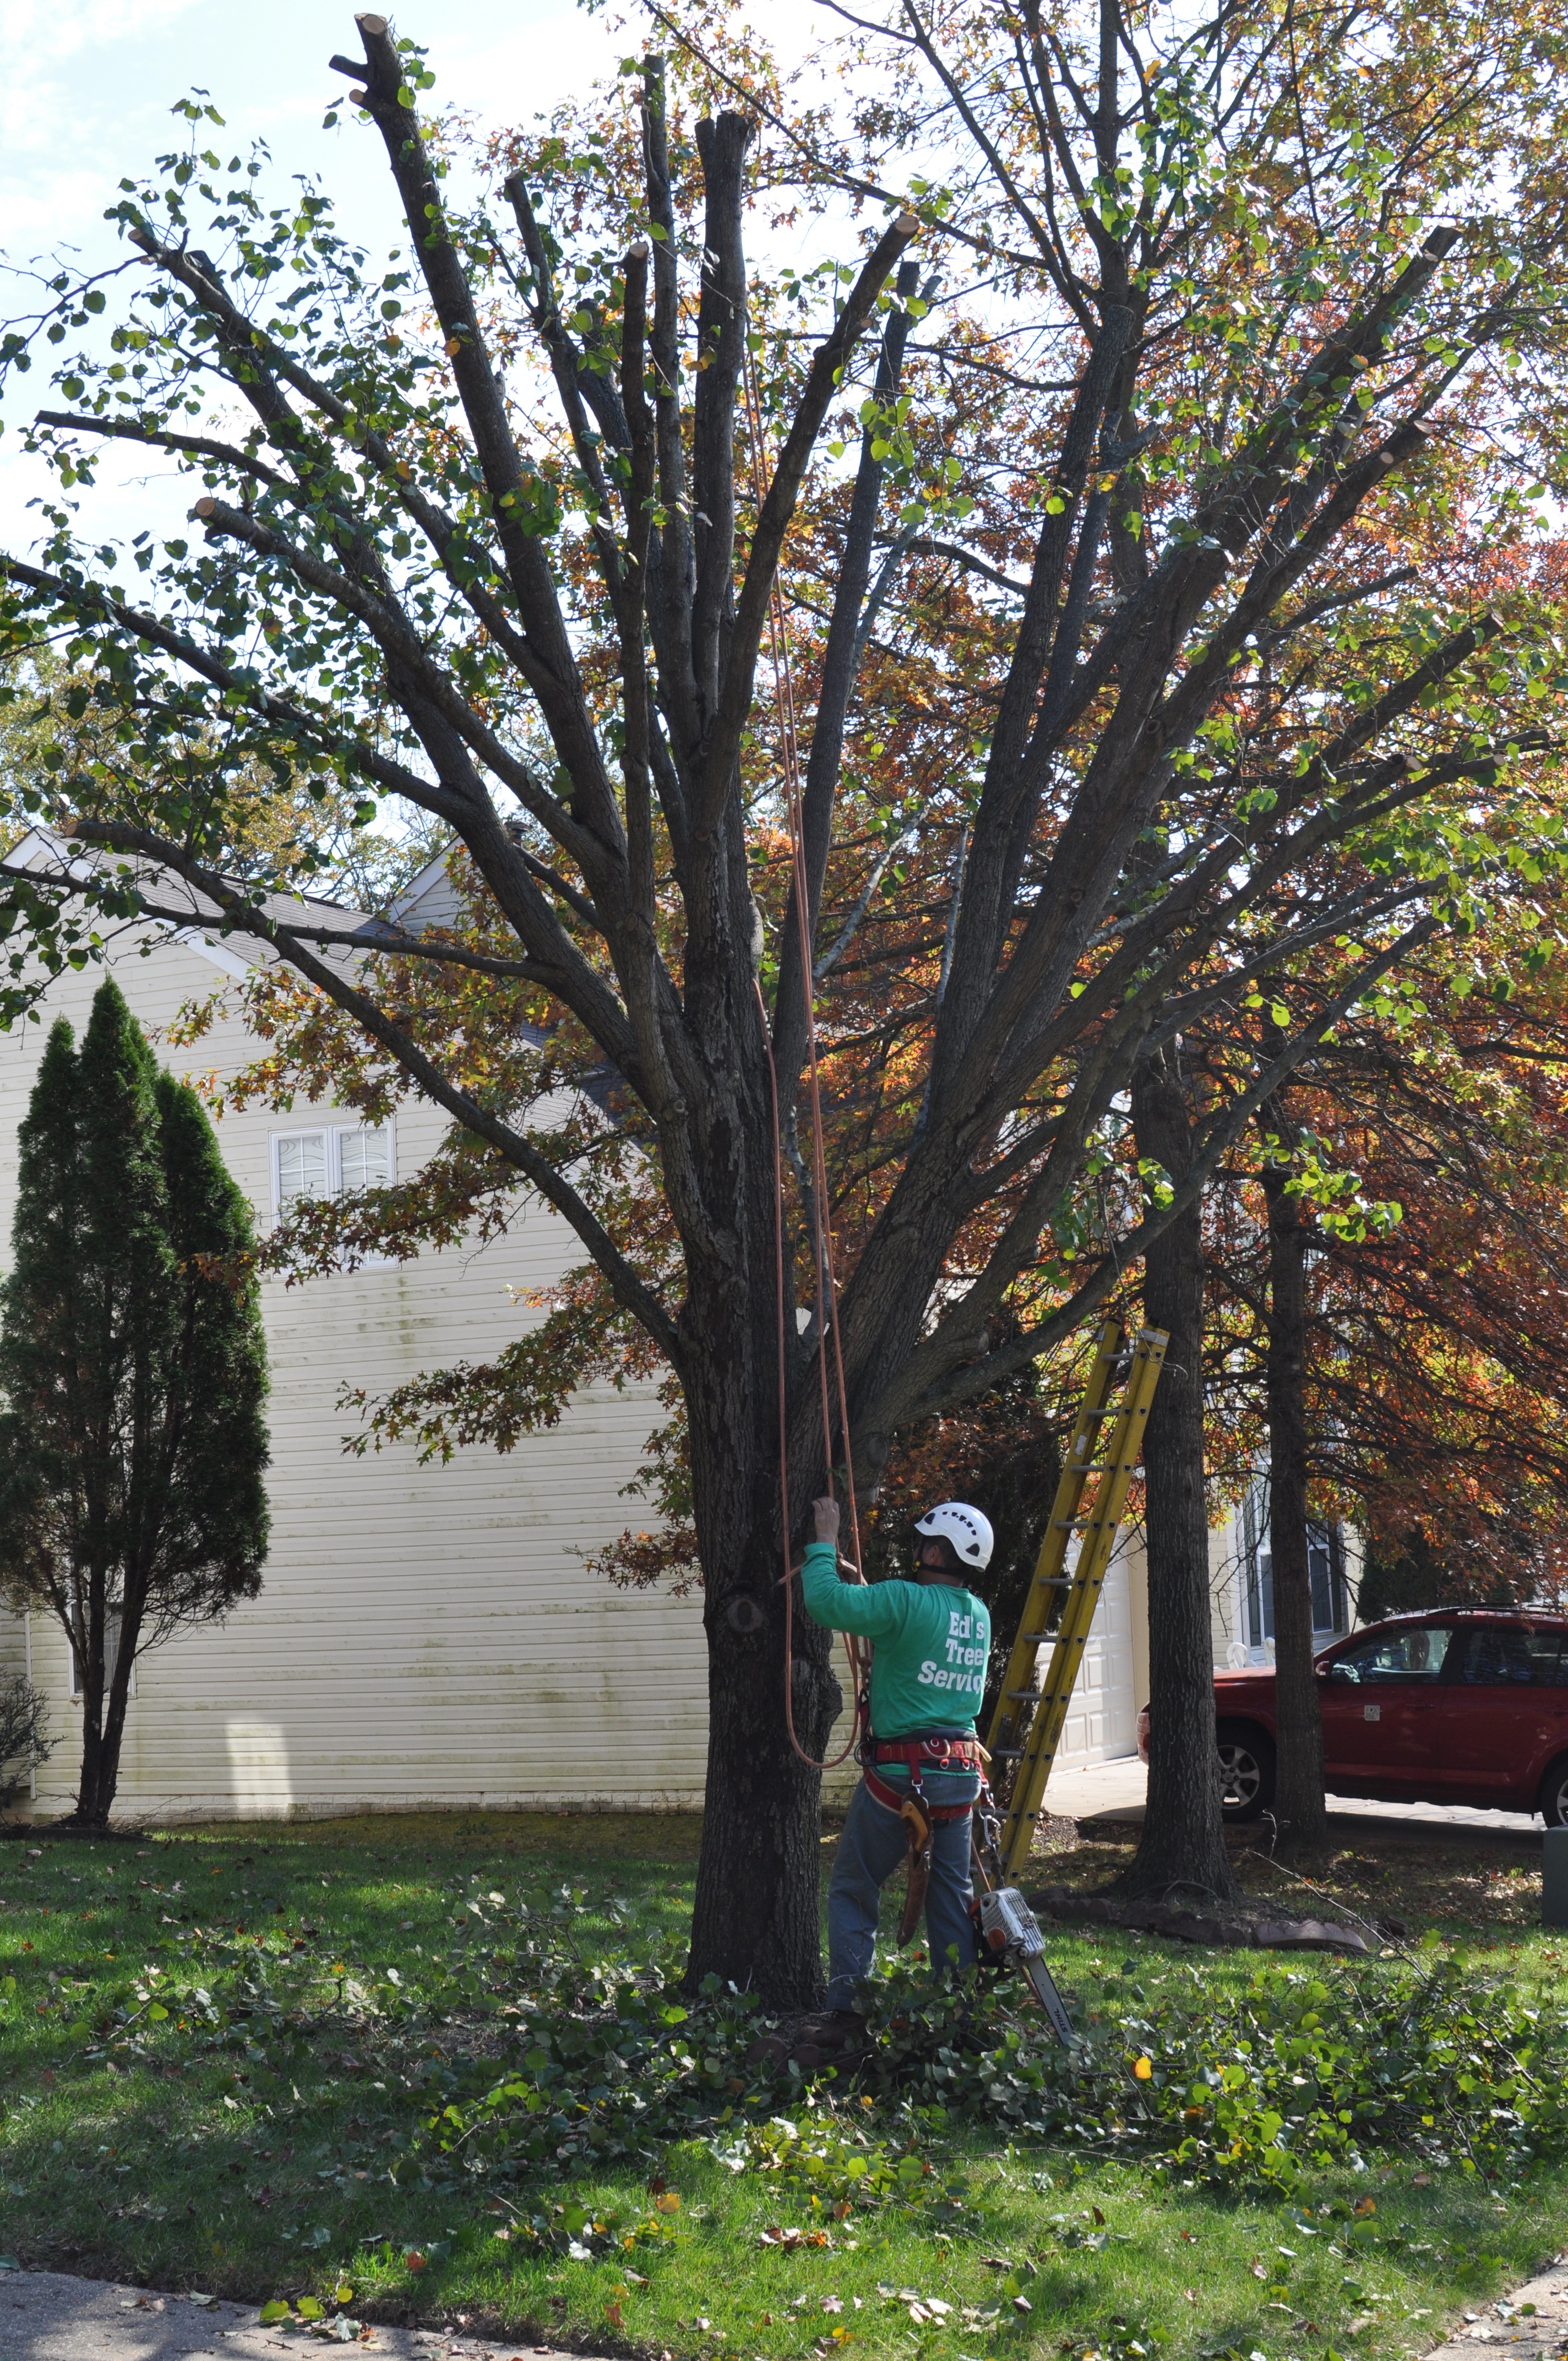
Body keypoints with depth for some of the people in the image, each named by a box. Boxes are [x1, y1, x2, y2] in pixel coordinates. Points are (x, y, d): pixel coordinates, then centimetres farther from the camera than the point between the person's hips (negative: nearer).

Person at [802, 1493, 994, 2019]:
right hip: (961, 1776, 6)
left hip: (899, 1773, -6)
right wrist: (862, 1585, 23)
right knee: (953, 1895, 13)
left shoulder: (906, 1601, -15)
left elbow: (826, 1601, -21)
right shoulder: (979, 1615, 9)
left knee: (853, 1890, 6)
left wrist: (825, 1541, -8)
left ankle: (847, 2001, 0)